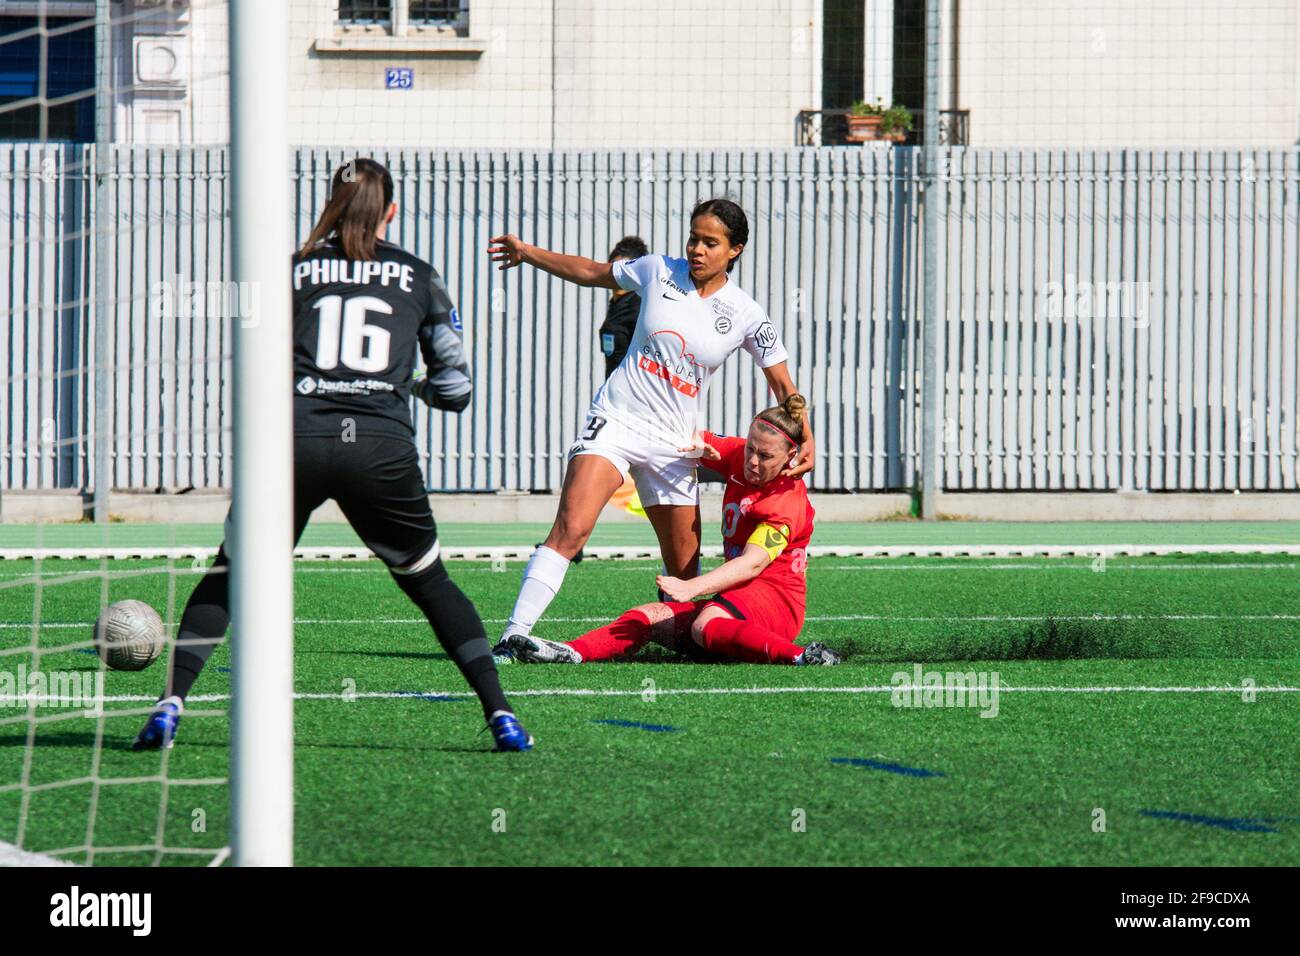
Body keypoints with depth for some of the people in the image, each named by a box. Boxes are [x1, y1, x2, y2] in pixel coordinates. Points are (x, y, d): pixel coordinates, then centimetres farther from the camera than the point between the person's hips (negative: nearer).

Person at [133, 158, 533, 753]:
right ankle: (499, 712, 7)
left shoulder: (293, 269, 13)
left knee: (229, 577, 15)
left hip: (294, 441, 0)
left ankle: (171, 704, 0)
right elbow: (453, 388, 19)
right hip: (382, 449, 0)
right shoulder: (418, 276, 15)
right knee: (430, 584, 17)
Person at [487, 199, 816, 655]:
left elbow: (783, 385, 7)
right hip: (616, 420, -2)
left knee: (684, 569, 7)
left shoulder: (745, 315, -2)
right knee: (570, 531, -23)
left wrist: (806, 438, -6)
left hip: (672, 444, 2)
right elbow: (593, 272, 16)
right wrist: (528, 253, 18)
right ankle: (511, 638, -29)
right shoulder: (658, 272, -1)